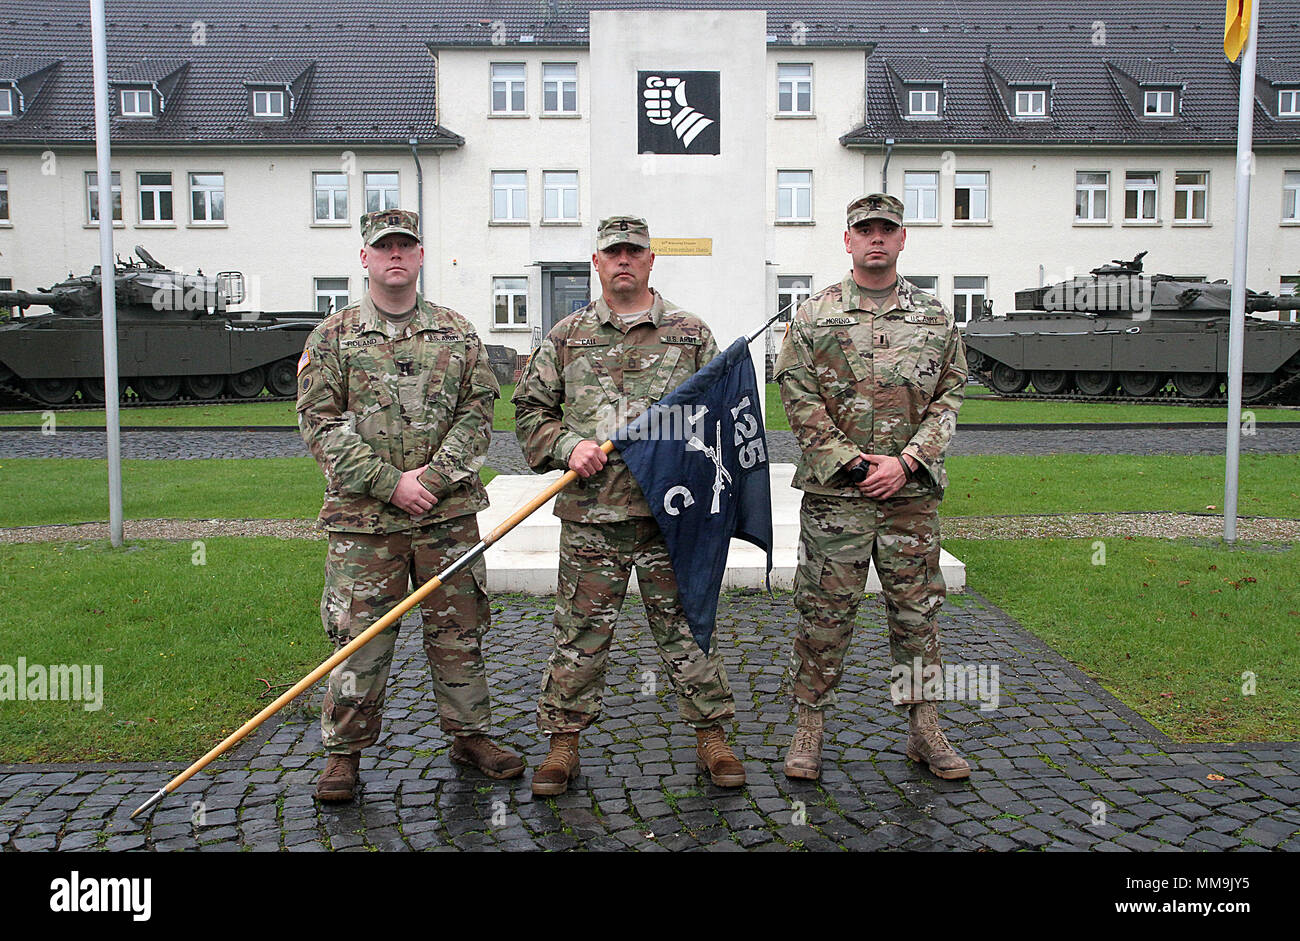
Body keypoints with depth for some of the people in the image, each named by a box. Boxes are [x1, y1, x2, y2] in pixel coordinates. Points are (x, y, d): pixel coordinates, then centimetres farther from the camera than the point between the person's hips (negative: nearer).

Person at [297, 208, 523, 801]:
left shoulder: (458, 334, 10)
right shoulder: (333, 337, 4)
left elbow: (478, 413, 4)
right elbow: (319, 423, -3)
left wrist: (433, 476, -10)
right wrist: (390, 483, -12)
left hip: (450, 512, 2)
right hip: (364, 516, -2)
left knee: (458, 631, 10)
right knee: (358, 637, 3)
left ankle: (469, 735, 27)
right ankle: (344, 752, 20)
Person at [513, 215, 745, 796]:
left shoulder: (691, 334, 9)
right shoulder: (566, 337, 10)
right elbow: (531, 408, 11)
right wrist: (568, 446, -7)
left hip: (672, 509, 0)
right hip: (589, 513, 1)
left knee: (686, 626, 7)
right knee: (580, 631, 6)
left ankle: (711, 737, 22)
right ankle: (562, 744, 20)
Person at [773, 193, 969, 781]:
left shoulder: (935, 317, 10)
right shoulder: (813, 315, 3)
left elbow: (949, 396, 7)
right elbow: (798, 397, -3)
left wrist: (906, 461, -7)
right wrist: (849, 462, -11)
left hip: (912, 491, 2)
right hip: (833, 492, -2)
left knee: (917, 610, 10)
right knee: (825, 612, 3)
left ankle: (924, 730, 23)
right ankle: (809, 730, 17)